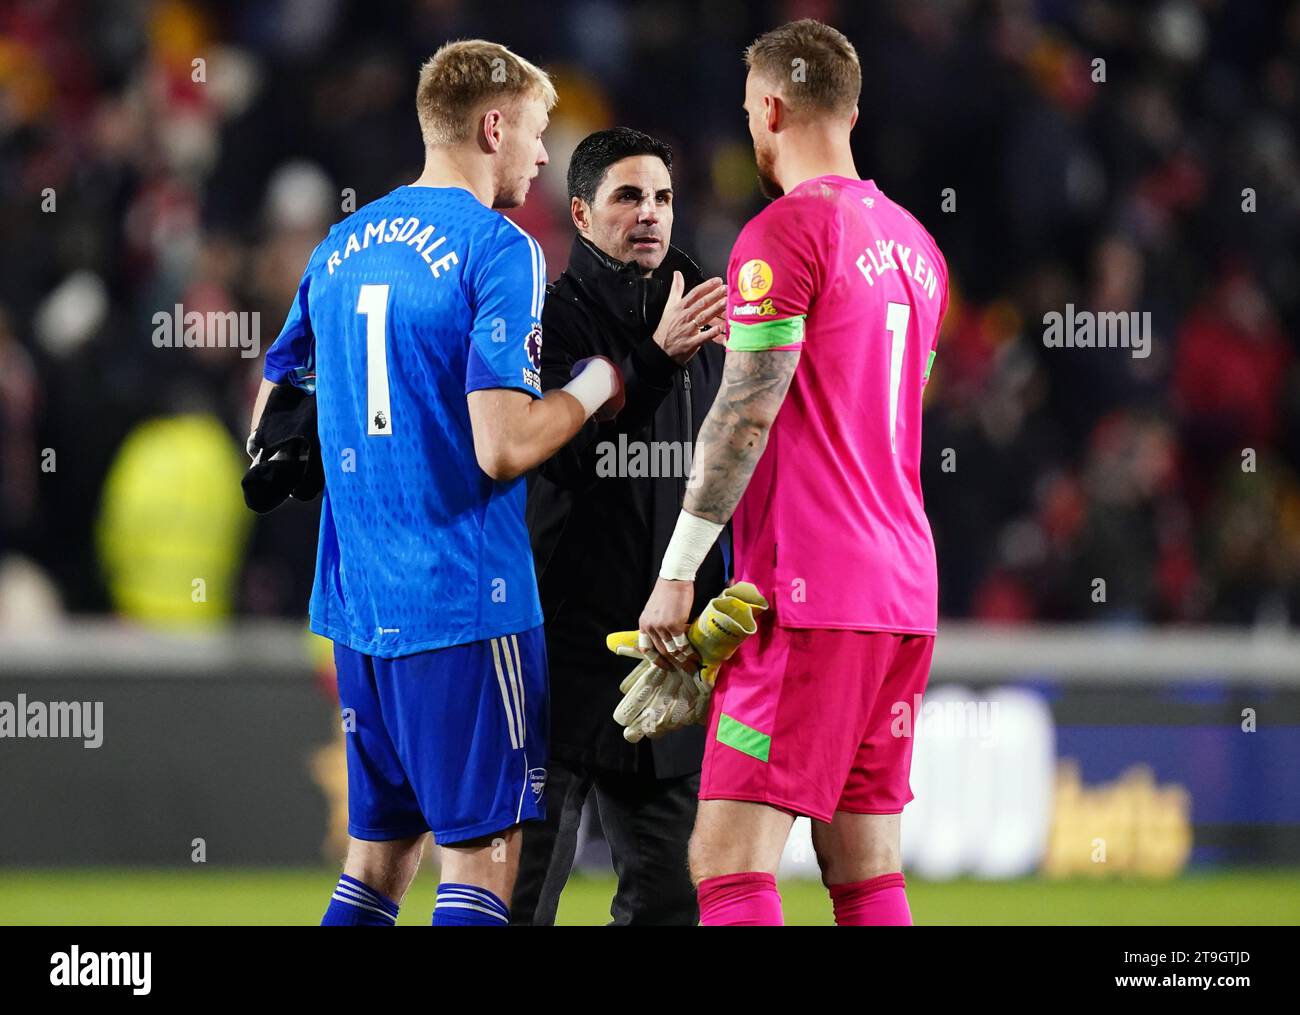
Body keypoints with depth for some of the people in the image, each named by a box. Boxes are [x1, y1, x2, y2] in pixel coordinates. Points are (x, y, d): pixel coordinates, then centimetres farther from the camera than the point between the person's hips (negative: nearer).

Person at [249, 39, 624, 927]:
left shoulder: (343, 247, 13)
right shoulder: (498, 250, -10)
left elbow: (271, 419, 21)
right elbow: (504, 445, -18)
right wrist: (600, 384, -3)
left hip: (359, 604, 7)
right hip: (467, 603, -7)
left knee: (376, 858, 13)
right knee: (480, 858, -5)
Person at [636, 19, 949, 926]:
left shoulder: (783, 233, -8)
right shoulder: (913, 243, 17)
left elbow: (746, 416, -13)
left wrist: (679, 572, -10)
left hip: (809, 596, -8)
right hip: (905, 588, 8)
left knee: (728, 864, -12)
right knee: (867, 877, 9)